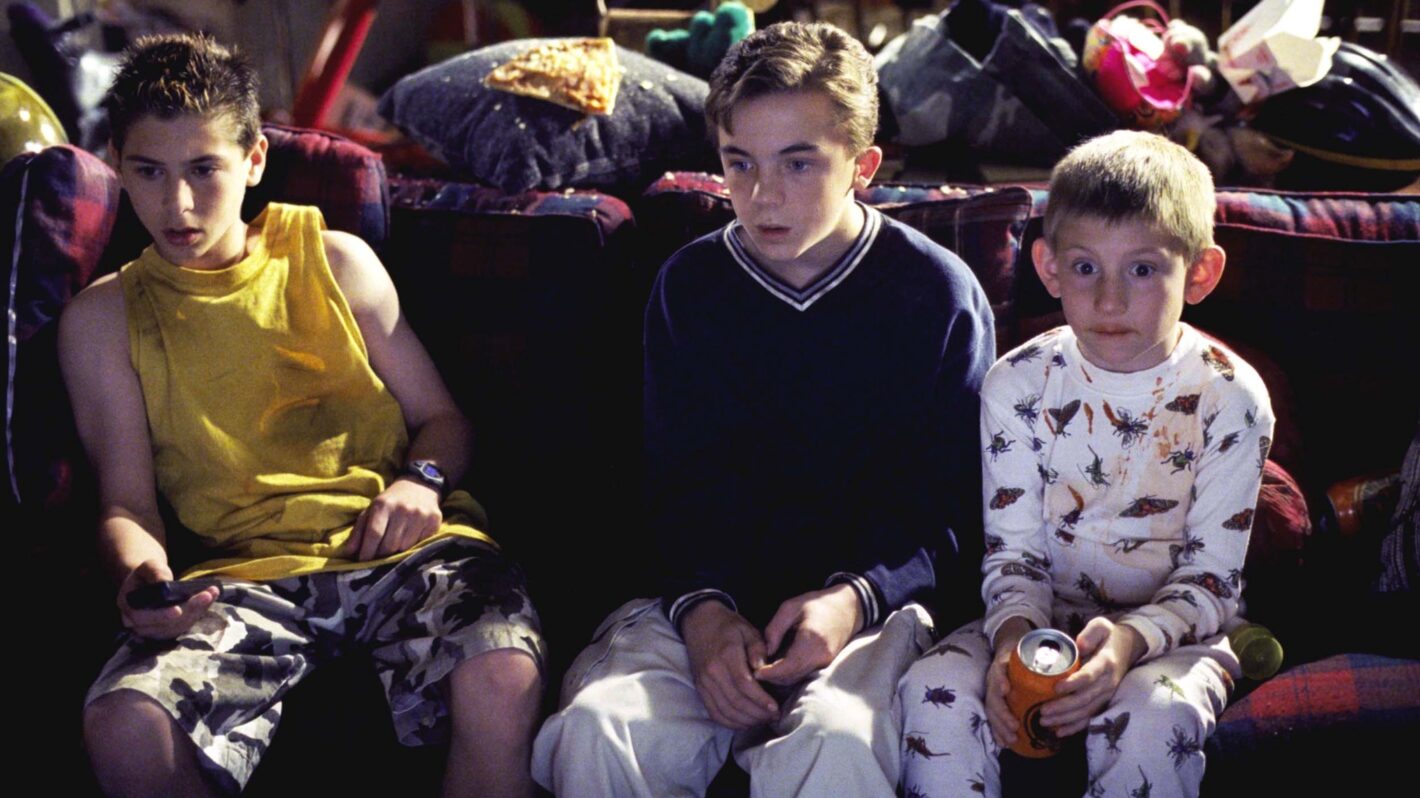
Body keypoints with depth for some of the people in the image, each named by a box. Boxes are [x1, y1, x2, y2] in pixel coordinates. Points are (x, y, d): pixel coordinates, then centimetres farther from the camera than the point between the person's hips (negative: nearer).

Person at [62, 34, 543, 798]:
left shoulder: (334, 259, 14)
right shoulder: (103, 318, 14)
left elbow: (440, 417, 16)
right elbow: (126, 501, 9)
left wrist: (423, 481, -7)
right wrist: (141, 574, -14)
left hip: (403, 548, 0)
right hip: (244, 573, 1)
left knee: (501, 679, -34)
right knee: (123, 728, -31)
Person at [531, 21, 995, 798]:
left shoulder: (939, 294, -1)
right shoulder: (688, 286, 7)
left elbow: (952, 505, 2)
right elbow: (675, 481, 9)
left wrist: (853, 599, -16)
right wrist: (702, 611, -10)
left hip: (873, 597, -2)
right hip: (708, 594, 3)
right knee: (593, 731, -26)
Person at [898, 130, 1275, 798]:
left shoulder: (1229, 397, -8)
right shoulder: (1017, 385, -3)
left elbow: (1212, 578, -7)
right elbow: (1013, 550, 0)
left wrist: (1131, 640, -28)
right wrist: (1014, 634, -23)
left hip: (1171, 630, -2)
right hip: (1044, 616, 2)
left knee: (1150, 720, -35)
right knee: (934, 691, -26)